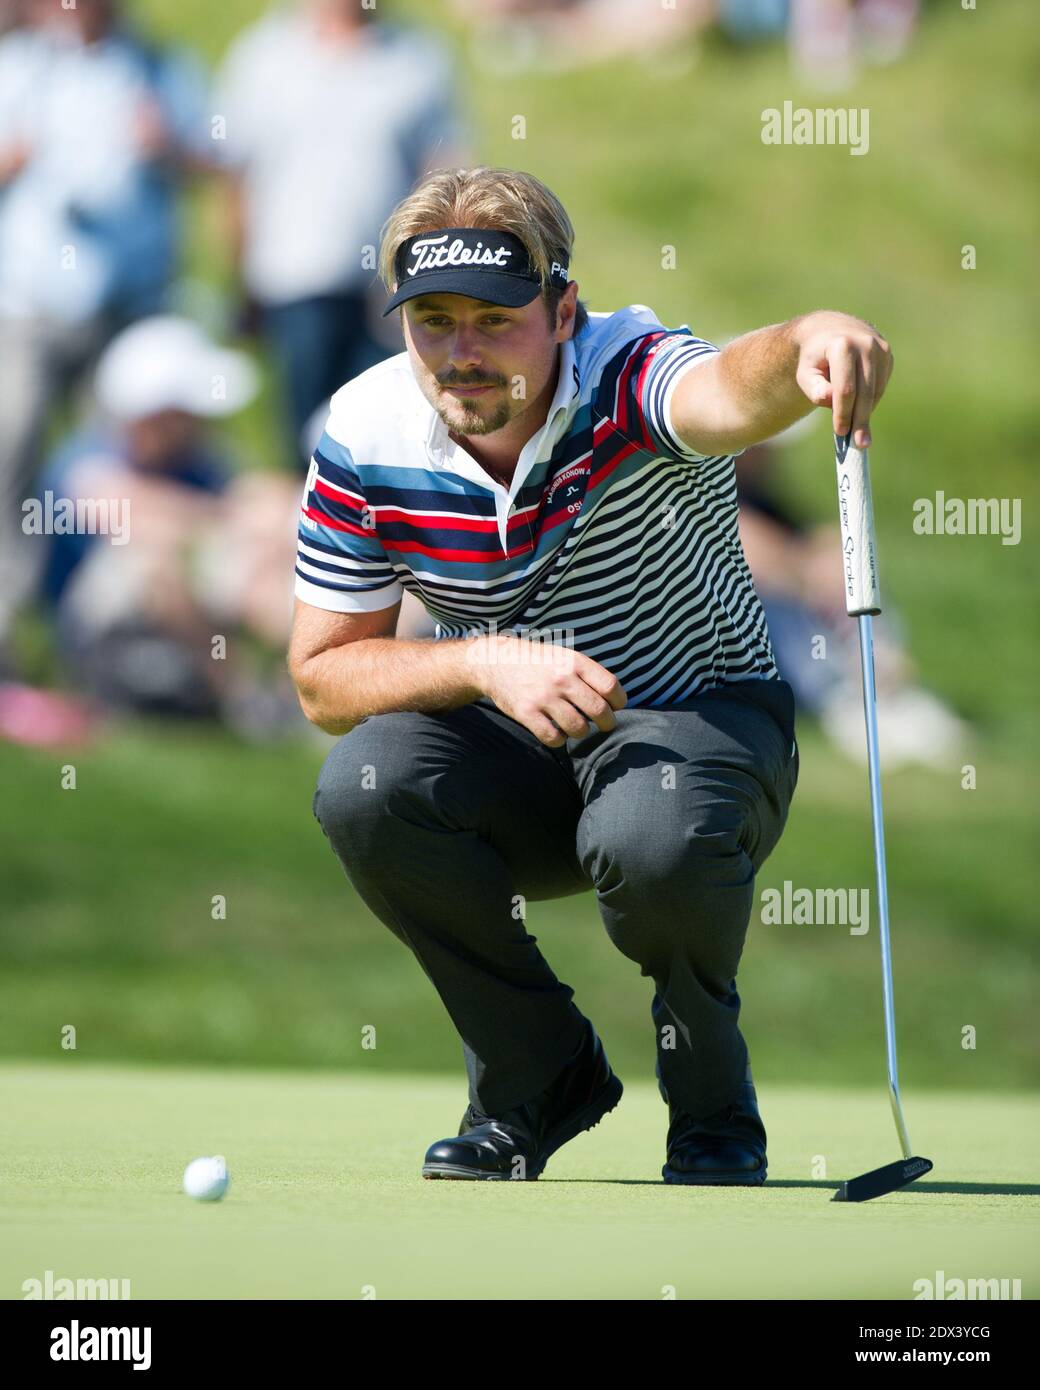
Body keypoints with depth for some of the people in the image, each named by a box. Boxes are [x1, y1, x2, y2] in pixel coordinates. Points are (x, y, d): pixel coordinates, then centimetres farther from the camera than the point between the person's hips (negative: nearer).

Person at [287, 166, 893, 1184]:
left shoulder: (627, 378, -23)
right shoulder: (367, 434, -12)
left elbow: (730, 392, -50)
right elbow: (321, 679, -8)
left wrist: (812, 343, -75)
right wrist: (486, 663, -27)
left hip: (701, 720, -3)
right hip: (517, 759, 4)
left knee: (654, 834, -38)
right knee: (365, 785, -28)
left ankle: (711, 1100, -4)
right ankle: (539, 1073, -3)